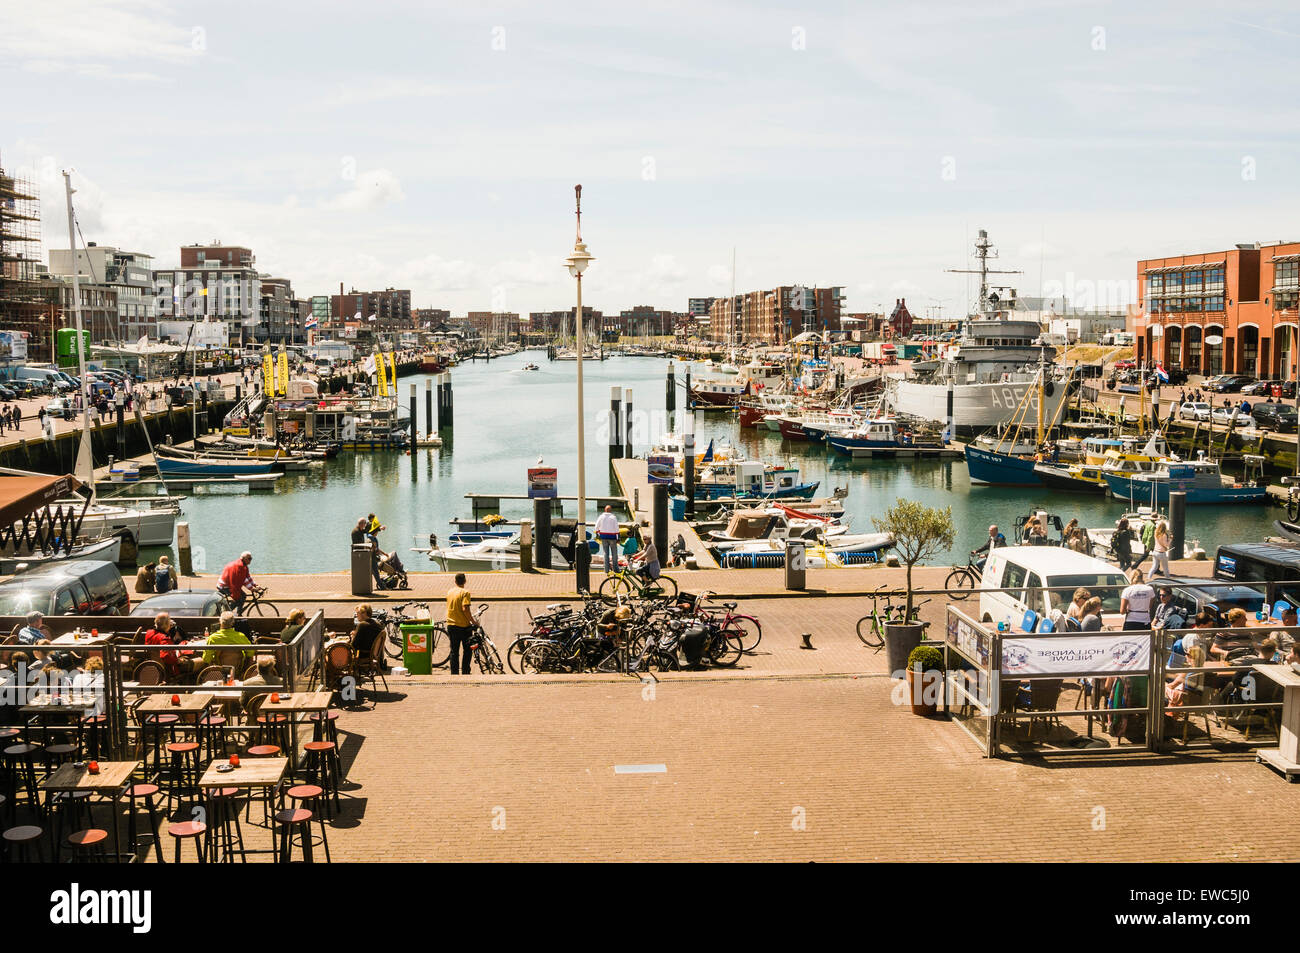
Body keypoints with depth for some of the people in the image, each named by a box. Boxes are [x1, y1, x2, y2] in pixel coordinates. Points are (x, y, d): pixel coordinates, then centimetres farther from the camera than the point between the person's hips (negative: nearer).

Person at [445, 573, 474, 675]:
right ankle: (465, 672, 5)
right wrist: (473, 621, -13)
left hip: (451, 625, 5)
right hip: (464, 625, -5)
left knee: (454, 651, 10)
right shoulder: (465, 592, -12)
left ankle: (454, 673, 9)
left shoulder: (450, 591, 7)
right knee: (467, 650, 7)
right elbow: (465, 609, -21)